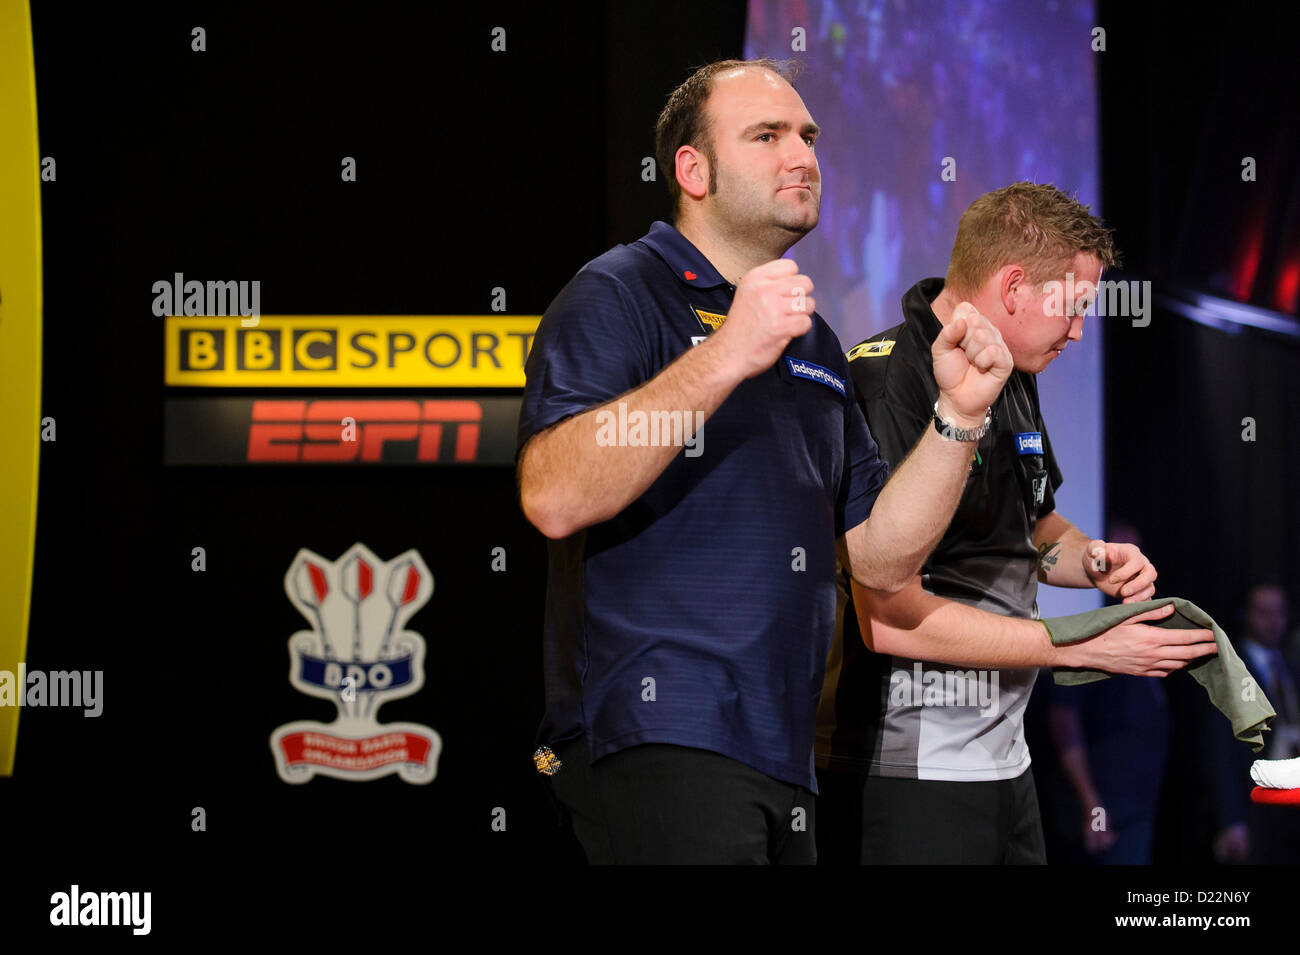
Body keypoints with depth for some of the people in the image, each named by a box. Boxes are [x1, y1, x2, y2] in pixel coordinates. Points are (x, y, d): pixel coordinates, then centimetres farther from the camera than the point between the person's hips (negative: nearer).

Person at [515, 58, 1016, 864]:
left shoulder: (814, 344, 22)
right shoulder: (619, 295, -1)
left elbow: (881, 558, 16)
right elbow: (553, 497, -19)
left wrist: (959, 414, 2)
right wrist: (724, 358, -24)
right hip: (658, 741, -8)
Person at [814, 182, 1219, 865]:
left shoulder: (1012, 380, 12)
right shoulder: (890, 391, -18)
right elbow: (890, 619, -24)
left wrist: (1090, 560, 4)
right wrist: (1087, 648, -19)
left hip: (1000, 752, 9)